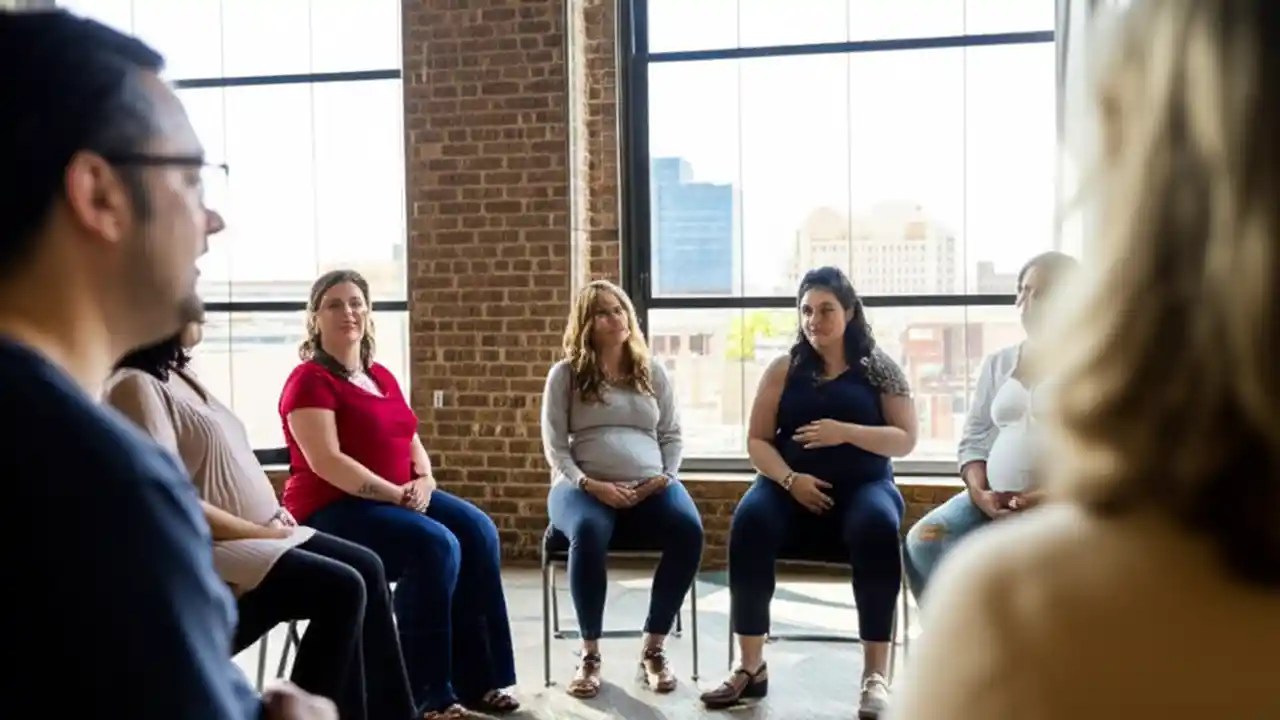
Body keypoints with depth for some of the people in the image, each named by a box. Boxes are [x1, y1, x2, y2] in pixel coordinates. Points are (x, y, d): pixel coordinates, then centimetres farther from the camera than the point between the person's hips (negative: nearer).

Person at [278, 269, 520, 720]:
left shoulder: (382, 378, 17)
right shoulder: (310, 380, -9)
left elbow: (412, 442, 16)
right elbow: (325, 462, -19)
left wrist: (423, 481, -6)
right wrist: (396, 494, -22)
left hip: (399, 498, 8)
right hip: (332, 508, -8)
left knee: (477, 531, -14)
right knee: (436, 546, -28)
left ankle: (475, 678, -9)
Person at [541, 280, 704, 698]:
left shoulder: (653, 372, 17)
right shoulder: (565, 374, 8)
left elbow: (671, 436, 17)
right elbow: (555, 445, 2)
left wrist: (666, 477, -3)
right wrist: (589, 484, -14)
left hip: (649, 487, 3)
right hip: (584, 486, -2)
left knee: (689, 530, -31)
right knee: (588, 531, -39)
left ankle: (653, 648, -15)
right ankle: (590, 653, -20)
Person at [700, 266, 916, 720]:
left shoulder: (879, 368, 6)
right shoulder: (785, 369, 9)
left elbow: (905, 440, 0)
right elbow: (758, 441, 5)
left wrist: (846, 433, -16)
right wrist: (790, 479, -14)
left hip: (863, 486, -1)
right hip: (793, 486, 1)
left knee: (877, 526, -36)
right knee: (750, 520, -31)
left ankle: (875, 674, -29)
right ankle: (751, 667, -23)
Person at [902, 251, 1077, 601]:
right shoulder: (997, 362, 16)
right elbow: (973, 439, 13)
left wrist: (1053, 498, -20)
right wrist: (979, 492, -8)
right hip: (995, 500, 5)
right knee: (922, 542, -21)